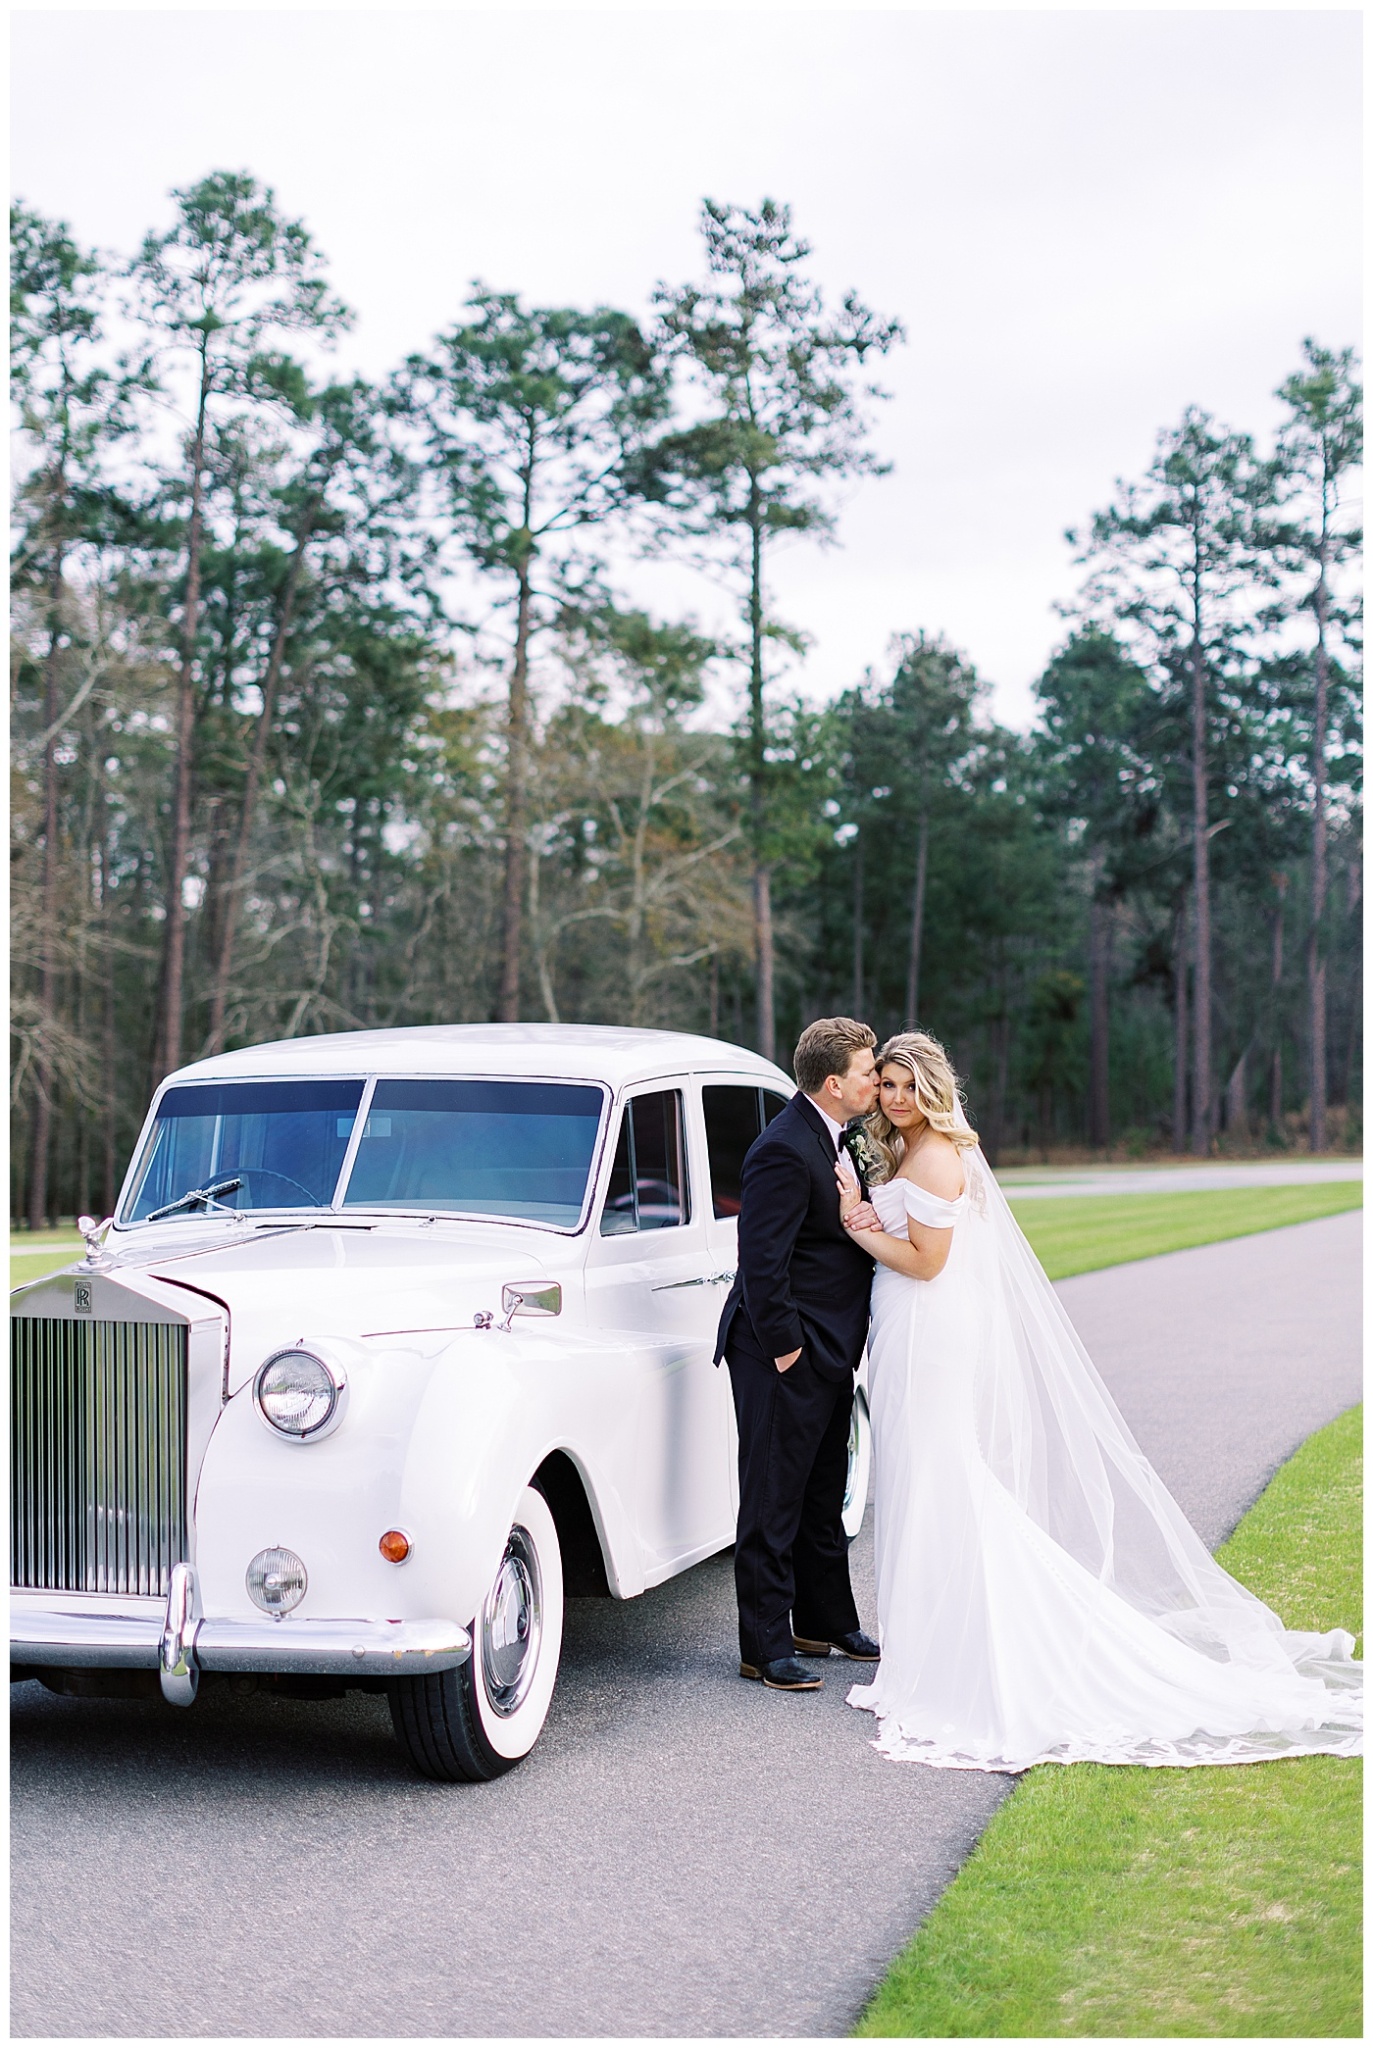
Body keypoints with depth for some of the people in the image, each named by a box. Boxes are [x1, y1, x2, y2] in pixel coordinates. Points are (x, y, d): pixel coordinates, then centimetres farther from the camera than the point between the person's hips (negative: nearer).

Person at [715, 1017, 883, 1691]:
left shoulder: (830, 1135, 10)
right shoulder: (784, 1150, -22)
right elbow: (762, 1261, -24)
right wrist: (785, 1347, -20)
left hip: (830, 1352, 10)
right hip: (785, 1356, -10)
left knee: (824, 1497, 20)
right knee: (774, 1503, -1)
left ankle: (827, 1622, 32)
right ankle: (765, 1648, 6)